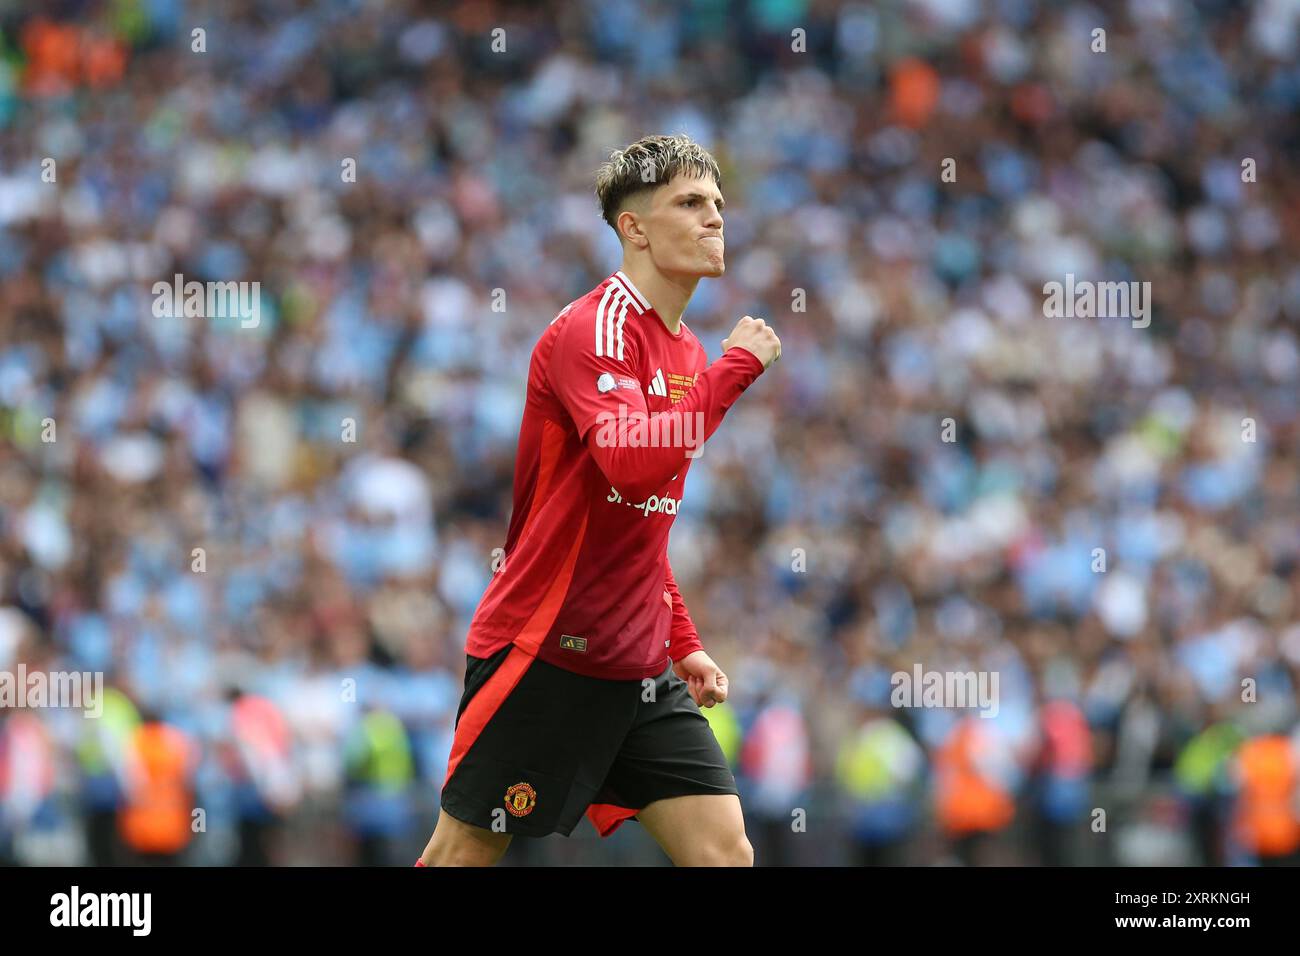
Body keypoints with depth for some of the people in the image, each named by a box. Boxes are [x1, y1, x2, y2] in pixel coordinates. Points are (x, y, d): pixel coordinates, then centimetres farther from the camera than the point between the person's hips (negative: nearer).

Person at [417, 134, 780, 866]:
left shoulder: (689, 354, 13)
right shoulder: (591, 331, -14)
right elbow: (632, 464, -32)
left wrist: (684, 641, 16)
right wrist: (739, 367, -24)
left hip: (640, 669, 8)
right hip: (540, 657, -7)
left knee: (726, 853, -5)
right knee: (461, 857, 1)